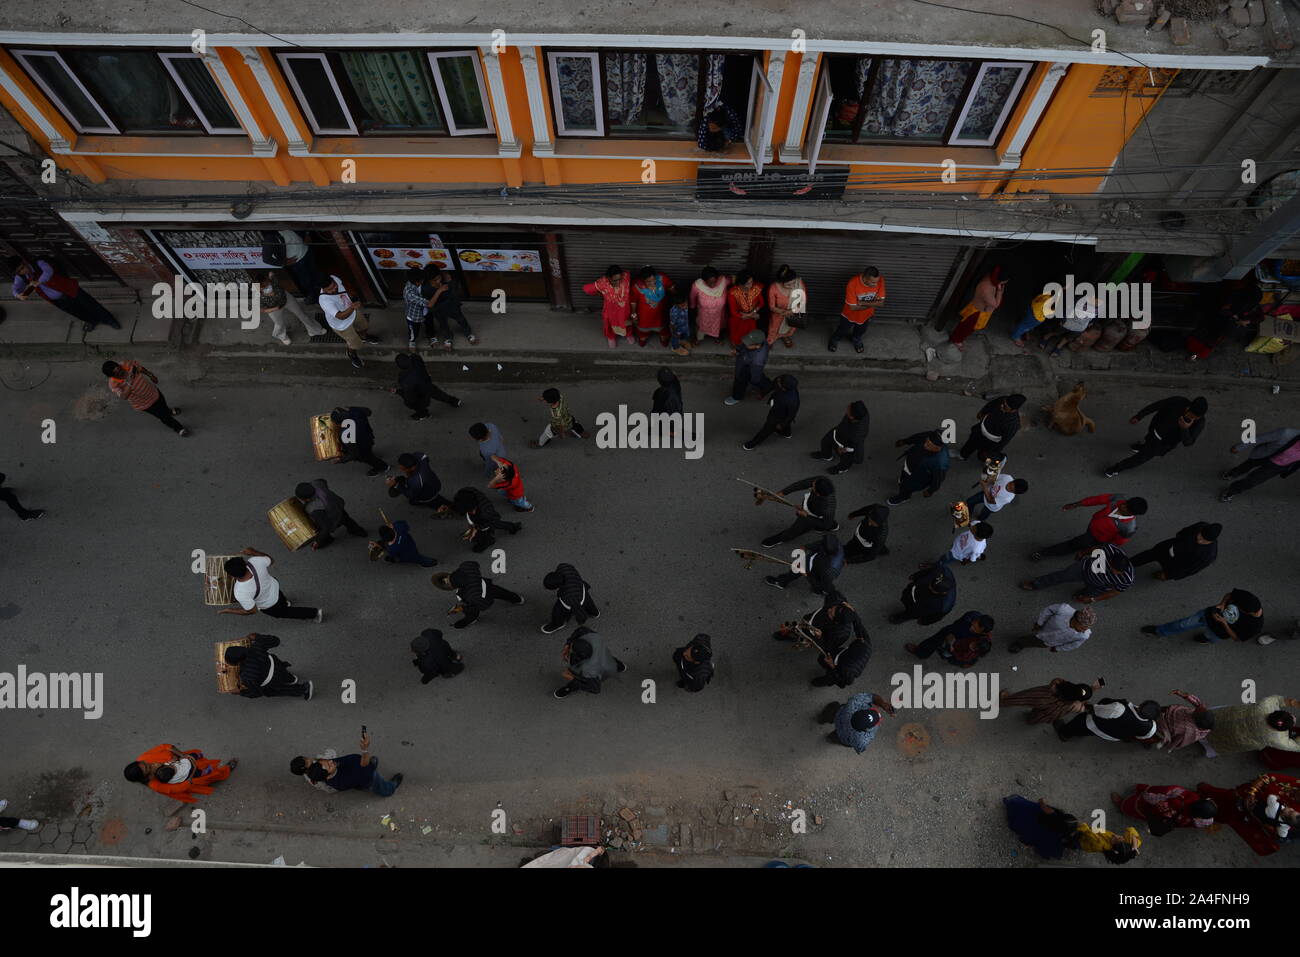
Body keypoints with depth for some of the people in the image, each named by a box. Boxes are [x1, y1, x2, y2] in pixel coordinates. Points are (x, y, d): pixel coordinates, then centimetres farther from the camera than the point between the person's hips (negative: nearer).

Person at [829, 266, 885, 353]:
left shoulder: (880, 280, -28)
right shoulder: (852, 284, -38)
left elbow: (881, 302, -21)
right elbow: (853, 307, -30)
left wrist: (863, 303, -31)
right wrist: (872, 304, -27)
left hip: (866, 314, 3)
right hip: (850, 314, -3)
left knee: (860, 331, 29)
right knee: (843, 330, 24)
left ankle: (857, 340, 62)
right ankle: (834, 340, 56)